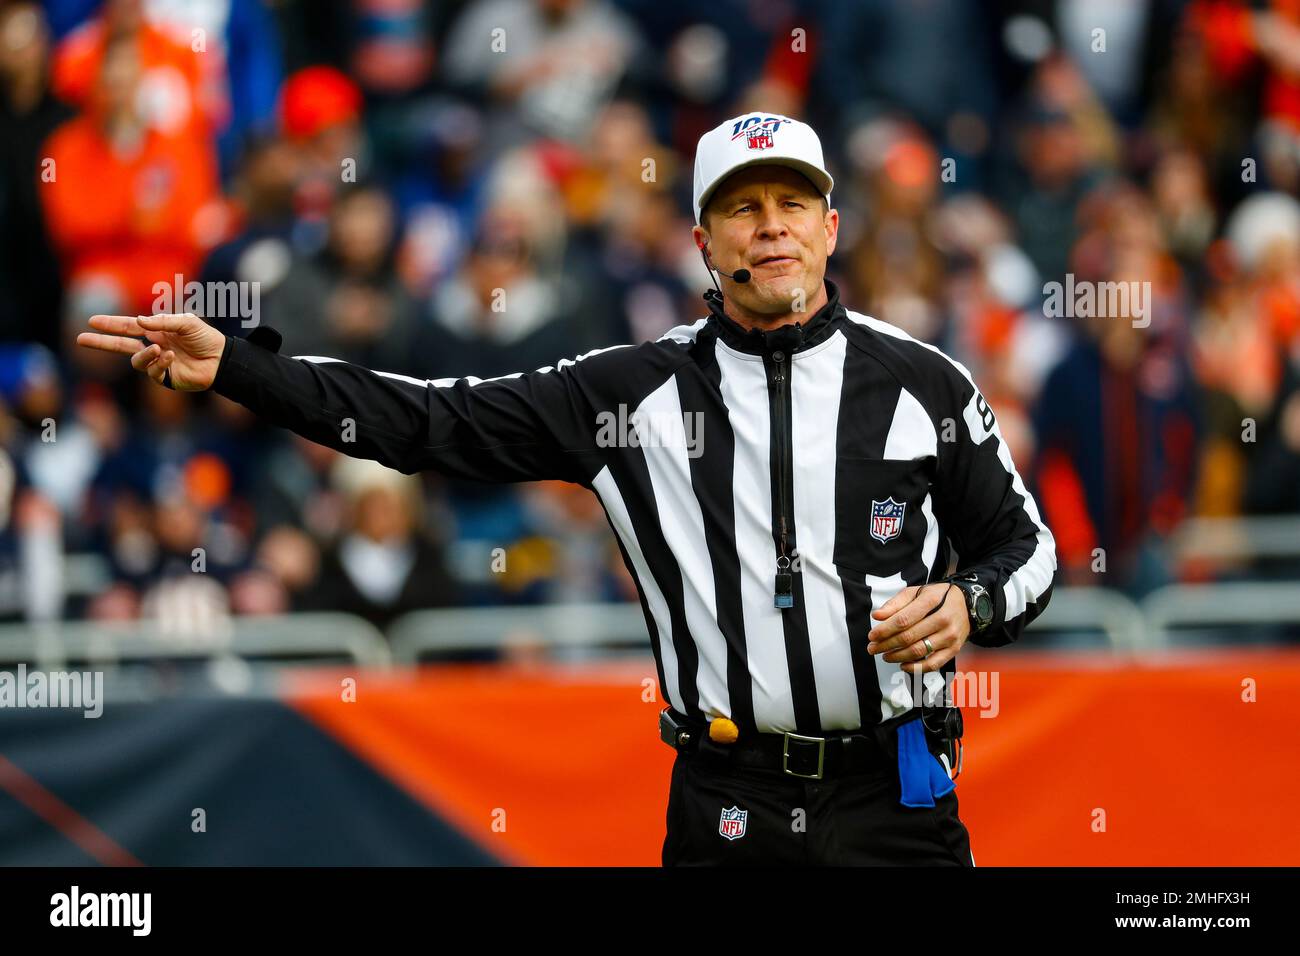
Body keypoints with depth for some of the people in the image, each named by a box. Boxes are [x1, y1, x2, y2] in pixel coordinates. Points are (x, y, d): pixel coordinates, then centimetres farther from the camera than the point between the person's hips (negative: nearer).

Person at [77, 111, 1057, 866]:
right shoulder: (635, 392, 3)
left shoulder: (924, 384, 2)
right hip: (725, 809, 1)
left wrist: (970, 603, -13)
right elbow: (437, 421, 3)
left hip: (895, 804, -1)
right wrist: (236, 368, -4)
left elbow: (1025, 544, 11)